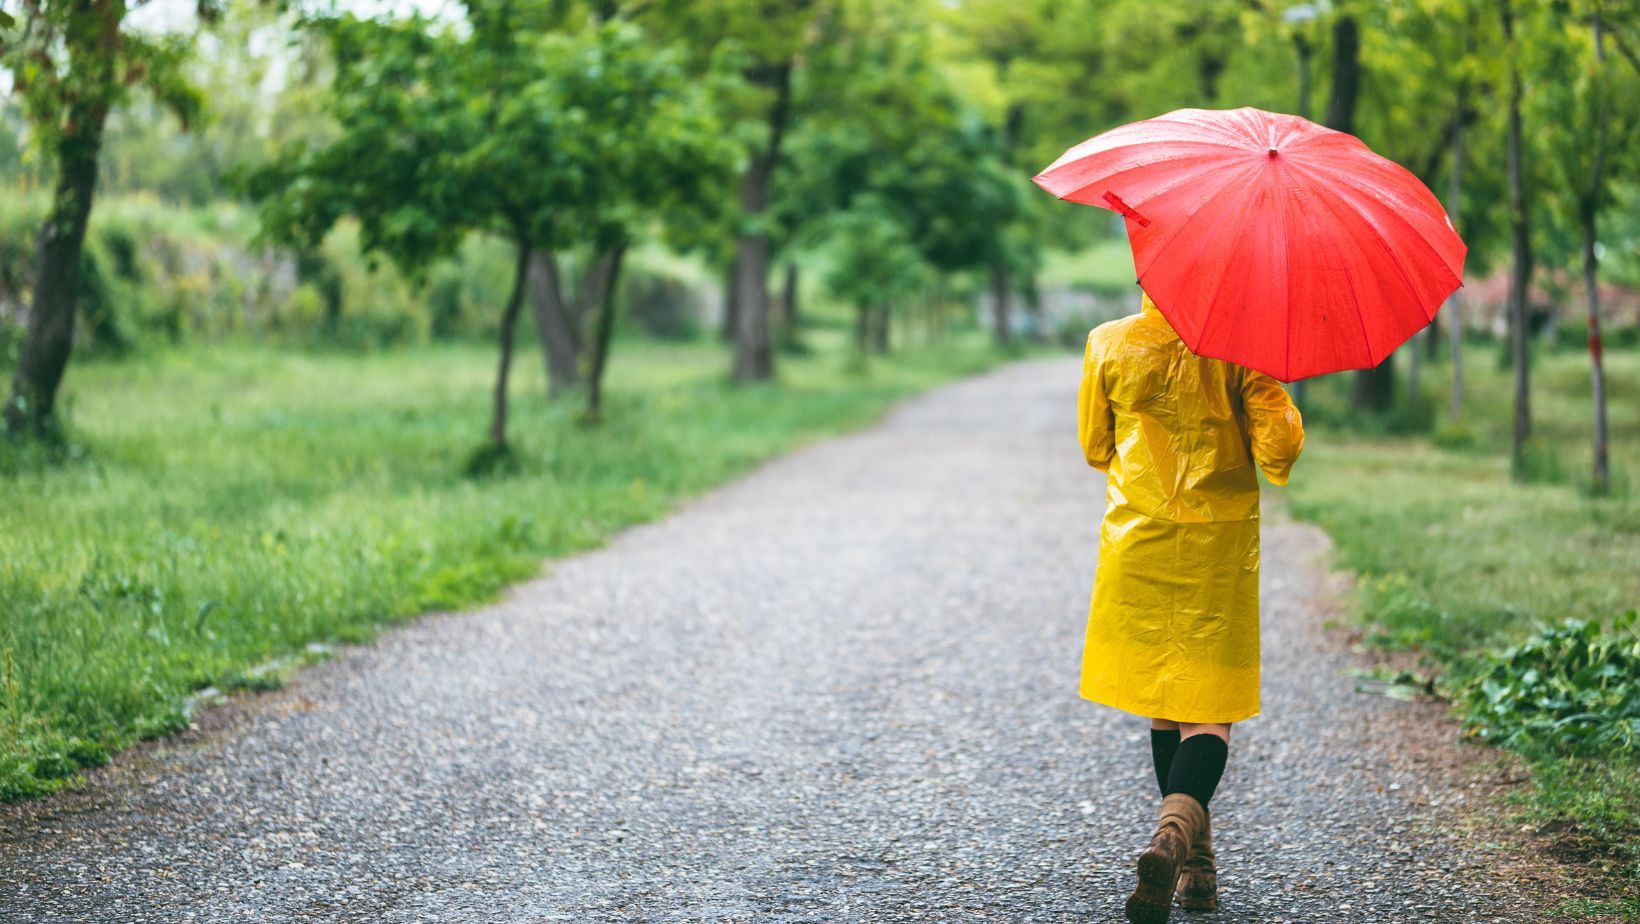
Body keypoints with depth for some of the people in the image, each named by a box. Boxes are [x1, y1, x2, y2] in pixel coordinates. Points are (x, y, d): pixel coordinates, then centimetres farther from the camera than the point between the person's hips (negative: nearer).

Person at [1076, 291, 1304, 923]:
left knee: (1160, 702, 15)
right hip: (1222, 543, -2)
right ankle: (1176, 832, -25)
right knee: (1210, 705, 1)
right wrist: (1275, 468, 13)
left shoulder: (1108, 344, -1)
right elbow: (1277, 447, -9)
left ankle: (1198, 863, 22)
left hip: (1137, 543, 2)